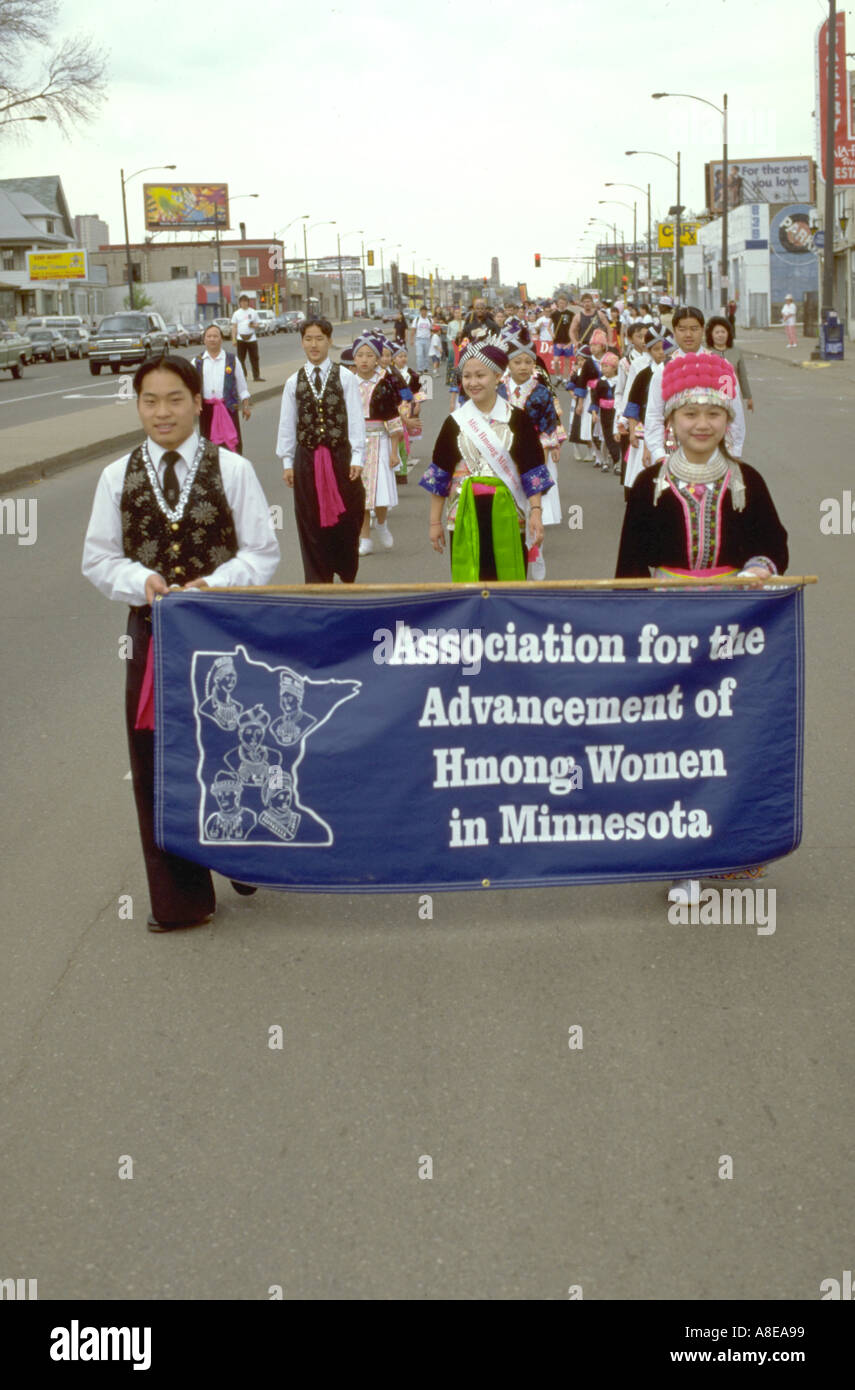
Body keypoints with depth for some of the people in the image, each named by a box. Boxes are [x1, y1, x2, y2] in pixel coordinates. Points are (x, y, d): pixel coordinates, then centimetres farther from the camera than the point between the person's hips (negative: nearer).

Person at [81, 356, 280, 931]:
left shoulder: (232, 469, -1)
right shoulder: (118, 477, 4)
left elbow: (263, 551, -1)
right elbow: (99, 559, 7)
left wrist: (214, 584, -17)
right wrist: (142, 580, -13)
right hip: (153, 634, 2)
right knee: (158, 763, 5)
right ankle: (179, 897, 18)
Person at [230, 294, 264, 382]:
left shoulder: (253, 312, 9)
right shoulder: (237, 313, 6)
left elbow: (257, 325, 11)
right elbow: (234, 327, 7)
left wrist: (253, 325, -13)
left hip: (252, 338, 1)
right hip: (241, 339, -1)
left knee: (254, 358, 0)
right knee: (241, 359, 0)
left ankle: (256, 376, 5)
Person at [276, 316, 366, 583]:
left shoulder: (345, 378, -1)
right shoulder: (294, 382, 4)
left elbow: (356, 419, -3)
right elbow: (287, 424, 7)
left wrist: (356, 458, -9)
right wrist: (287, 461, 5)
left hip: (340, 455, -1)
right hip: (307, 459, 1)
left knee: (346, 520, 6)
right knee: (311, 524, 5)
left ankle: (347, 576, 25)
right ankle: (318, 581, 14)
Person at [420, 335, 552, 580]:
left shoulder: (517, 419, 1)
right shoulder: (455, 422, 4)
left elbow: (533, 471, 0)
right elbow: (439, 475, 7)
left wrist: (536, 512, -9)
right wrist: (435, 522, 6)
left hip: (507, 514, -1)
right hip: (466, 514, 1)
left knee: (509, 578, 4)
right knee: (469, 577, -1)